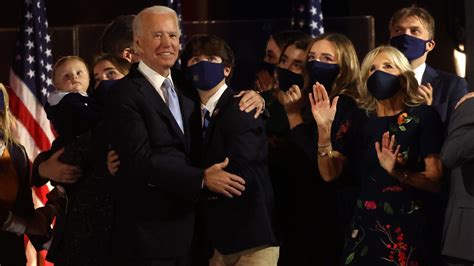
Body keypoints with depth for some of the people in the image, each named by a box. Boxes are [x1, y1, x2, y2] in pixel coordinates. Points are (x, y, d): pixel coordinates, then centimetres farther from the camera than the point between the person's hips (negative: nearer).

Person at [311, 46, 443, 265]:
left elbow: (436, 180, -10)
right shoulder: (360, 119, 9)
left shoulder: (422, 116, -3)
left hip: (407, 228, -3)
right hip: (364, 227, 4)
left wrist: (397, 172, -26)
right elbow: (329, 174, 1)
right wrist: (324, 129, -12)